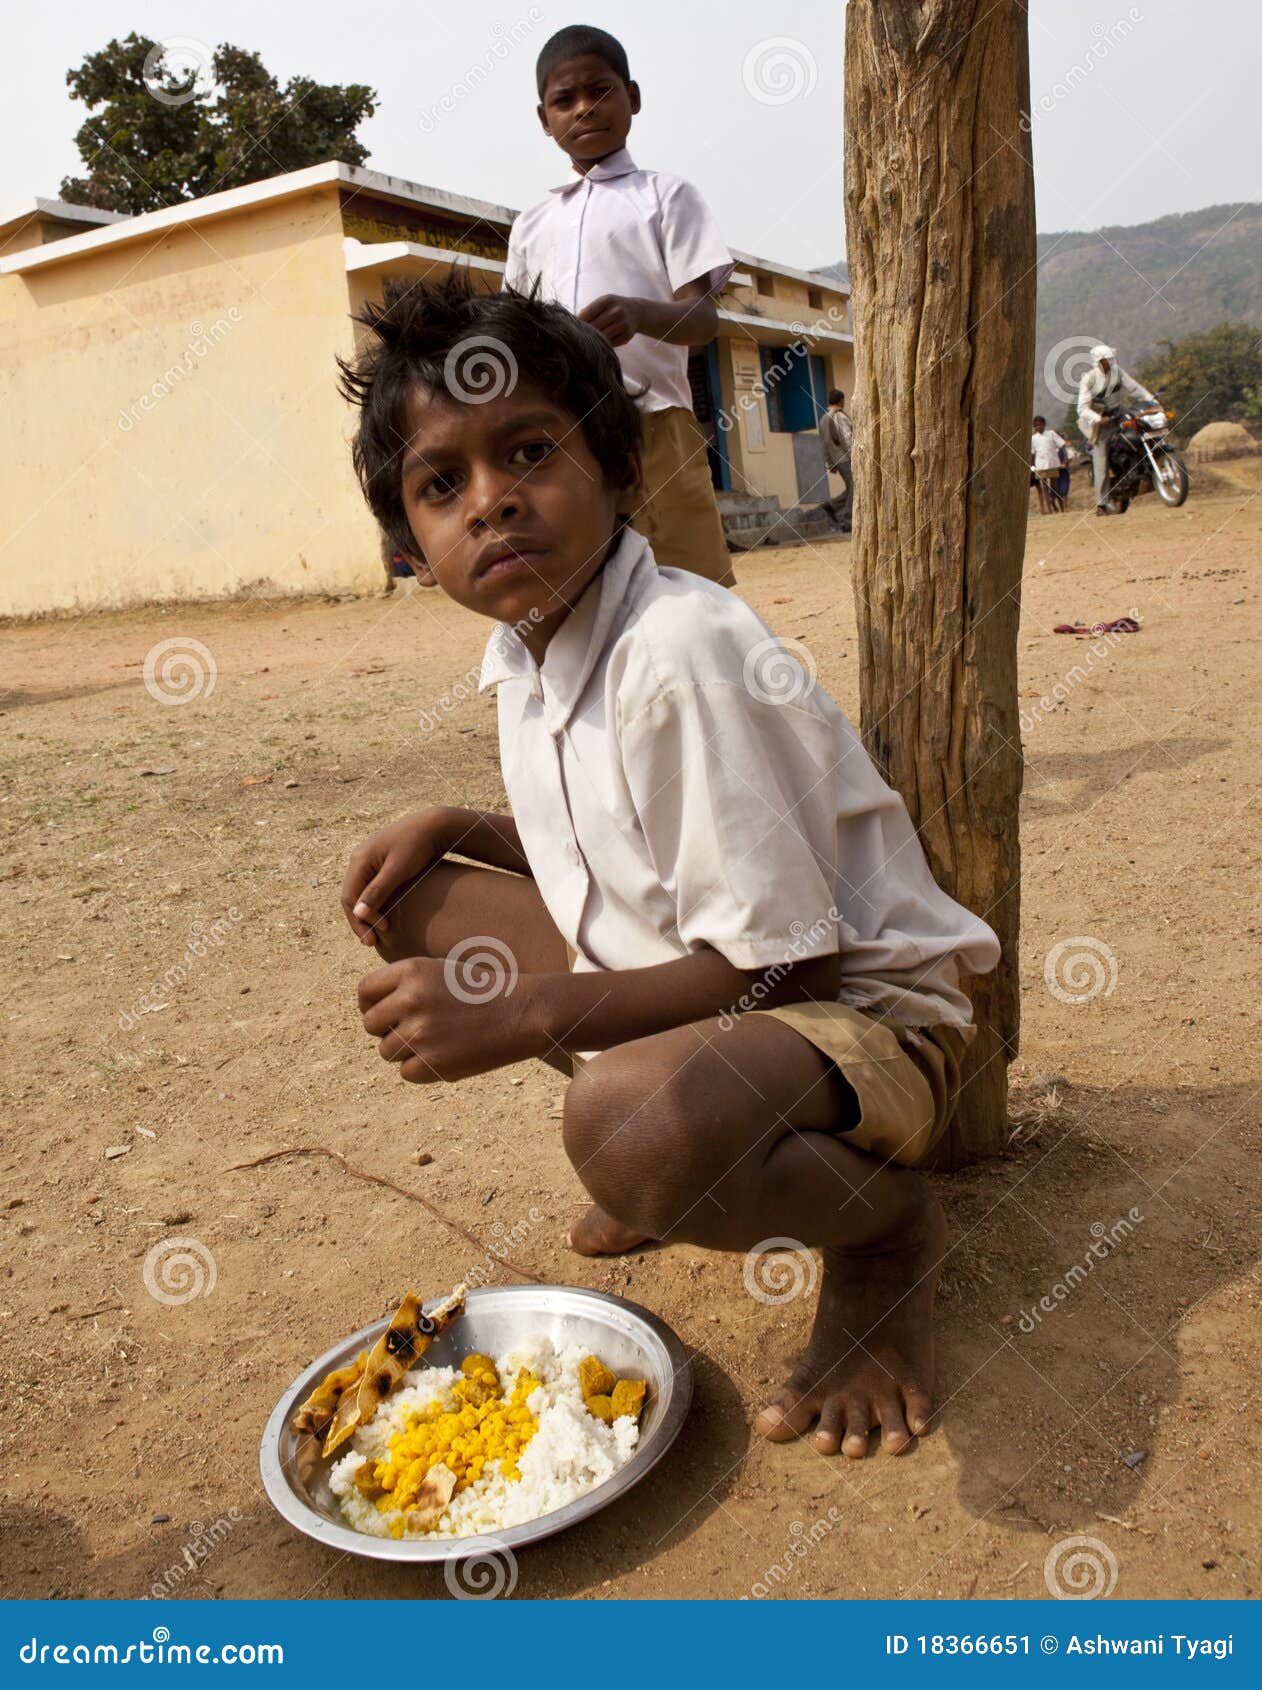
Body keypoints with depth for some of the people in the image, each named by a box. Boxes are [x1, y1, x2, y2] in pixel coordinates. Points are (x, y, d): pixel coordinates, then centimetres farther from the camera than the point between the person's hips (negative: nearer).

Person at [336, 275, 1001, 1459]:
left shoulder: (683, 652, -25)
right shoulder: (522, 650, 2)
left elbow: (782, 960, -24)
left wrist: (525, 1018, -27)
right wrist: (453, 829, 0)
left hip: (863, 1010, -9)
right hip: (687, 982, 9)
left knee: (631, 1129, -40)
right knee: (413, 908, 7)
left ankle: (887, 1228, -4)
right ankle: (682, 1159, 14)